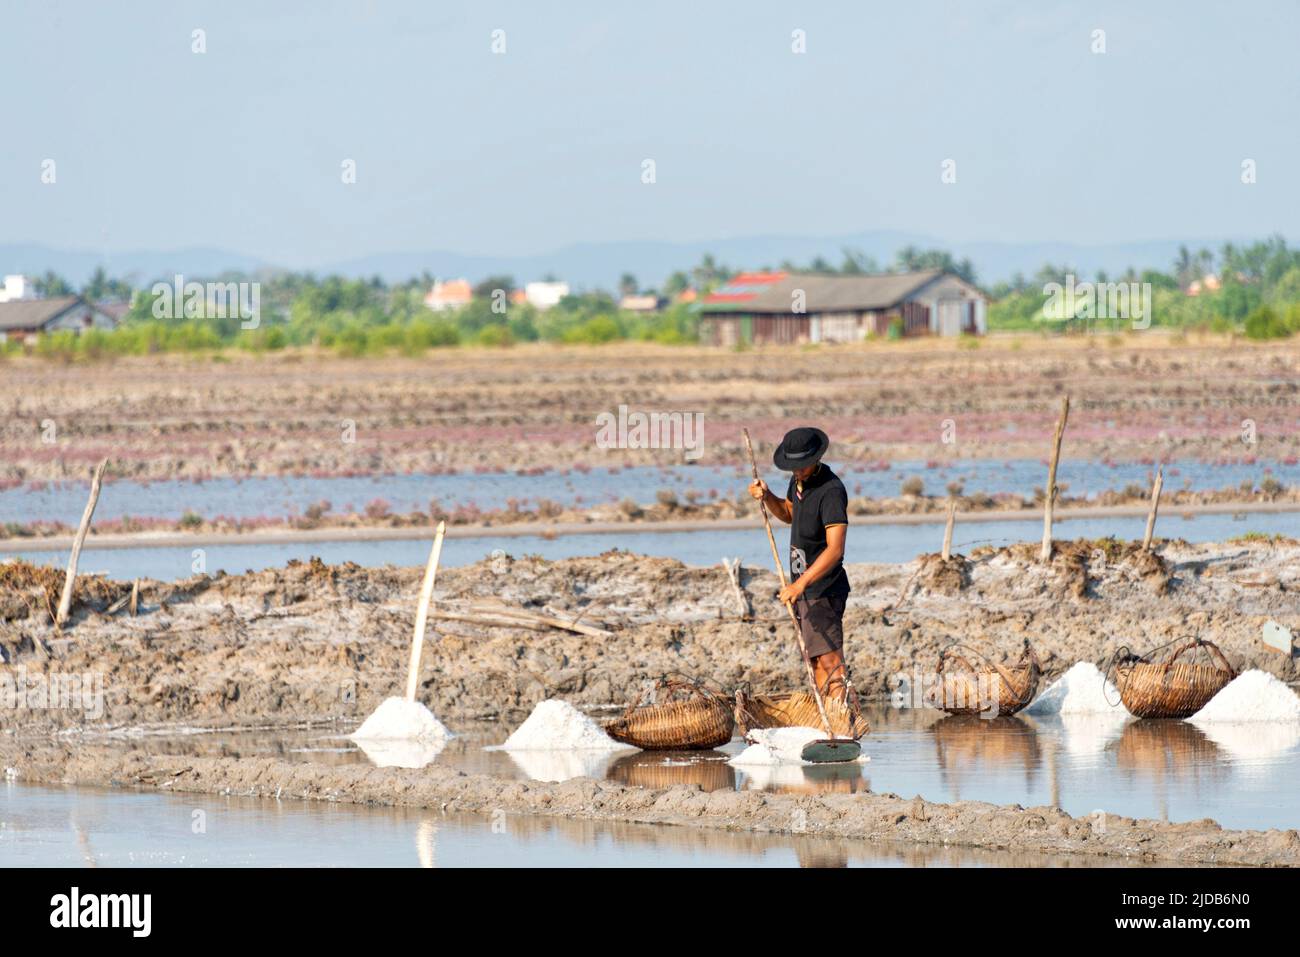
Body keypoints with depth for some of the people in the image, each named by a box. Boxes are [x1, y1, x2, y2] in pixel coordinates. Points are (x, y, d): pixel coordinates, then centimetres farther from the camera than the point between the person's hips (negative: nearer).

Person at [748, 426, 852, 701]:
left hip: (822, 589, -10)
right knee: (815, 659, 14)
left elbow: (835, 549, -32)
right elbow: (788, 514, 27)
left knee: (829, 660, -17)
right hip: (803, 586, 10)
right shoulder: (800, 479, 6)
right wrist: (767, 497, 5)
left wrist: (801, 584, -41)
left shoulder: (831, 490, -24)